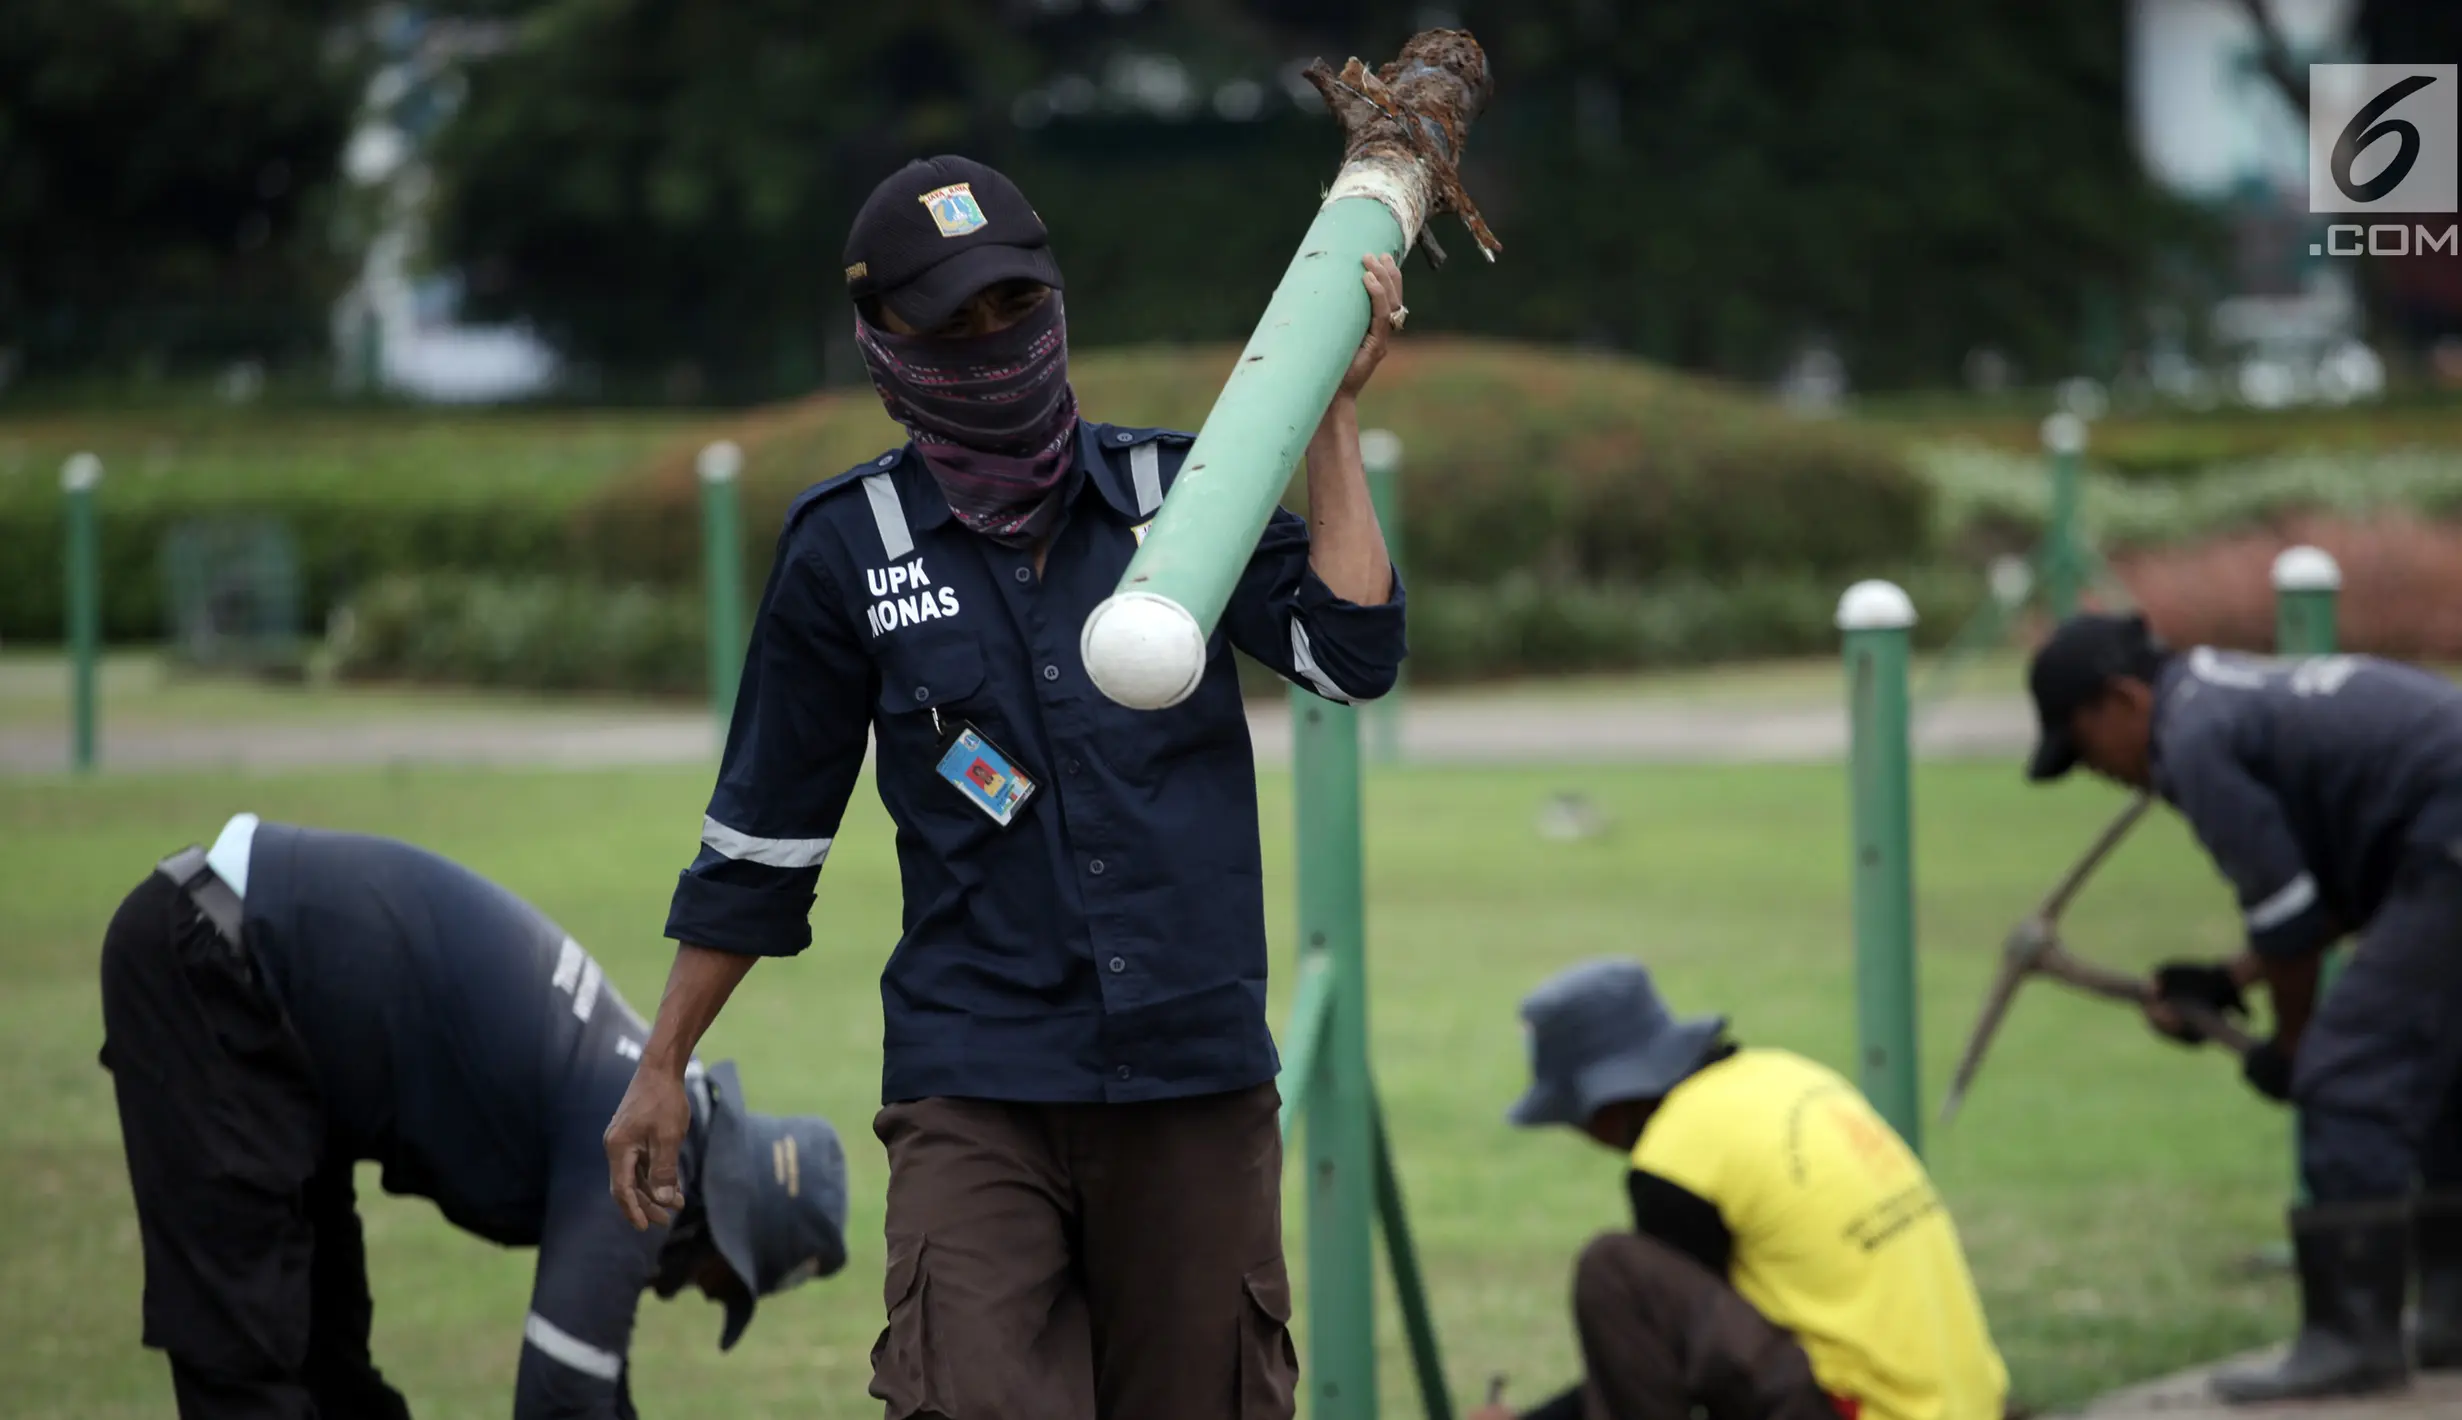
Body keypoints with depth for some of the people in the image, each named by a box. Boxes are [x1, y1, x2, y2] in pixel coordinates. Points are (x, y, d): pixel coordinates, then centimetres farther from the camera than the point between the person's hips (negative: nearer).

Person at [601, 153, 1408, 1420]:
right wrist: (661, 1068, 12)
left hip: (1197, 1076, 2)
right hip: (974, 1085, -2)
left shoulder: (1175, 492, 8)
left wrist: (1333, 417, -5)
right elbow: (762, 834, 11)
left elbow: (1350, 653, -5)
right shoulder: (851, 547, 5)